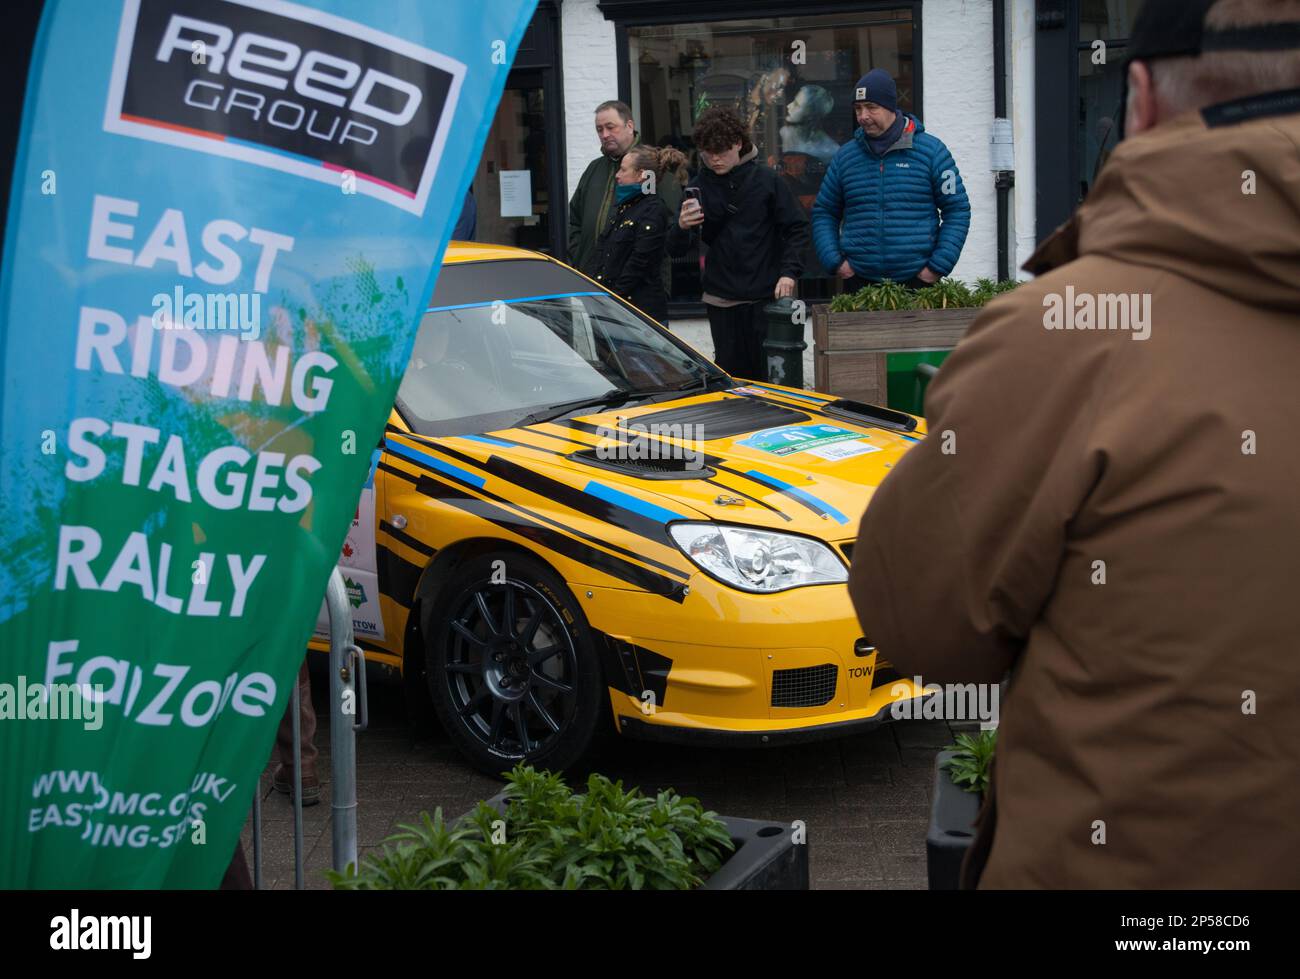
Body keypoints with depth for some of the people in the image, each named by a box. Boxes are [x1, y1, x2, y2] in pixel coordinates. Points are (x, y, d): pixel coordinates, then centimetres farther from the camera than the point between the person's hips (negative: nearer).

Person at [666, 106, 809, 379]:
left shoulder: (766, 180, -1)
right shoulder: (700, 187, 3)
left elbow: (797, 228, 4)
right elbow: (675, 250, 0)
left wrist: (789, 272, -8)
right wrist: (682, 227, -23)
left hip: (767, 295, -2)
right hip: (721, 300, 2)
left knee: (764, 371, 0)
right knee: (730, 374, 3)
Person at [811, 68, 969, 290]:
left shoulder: (931, 150, 2)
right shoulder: (845, 156, 9)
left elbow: (957, 210, 3)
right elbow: (823, 213, 16)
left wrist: (938, 267, -6)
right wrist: (834, 262, 0)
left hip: (918, 280, -2)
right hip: (859, 281, 2)